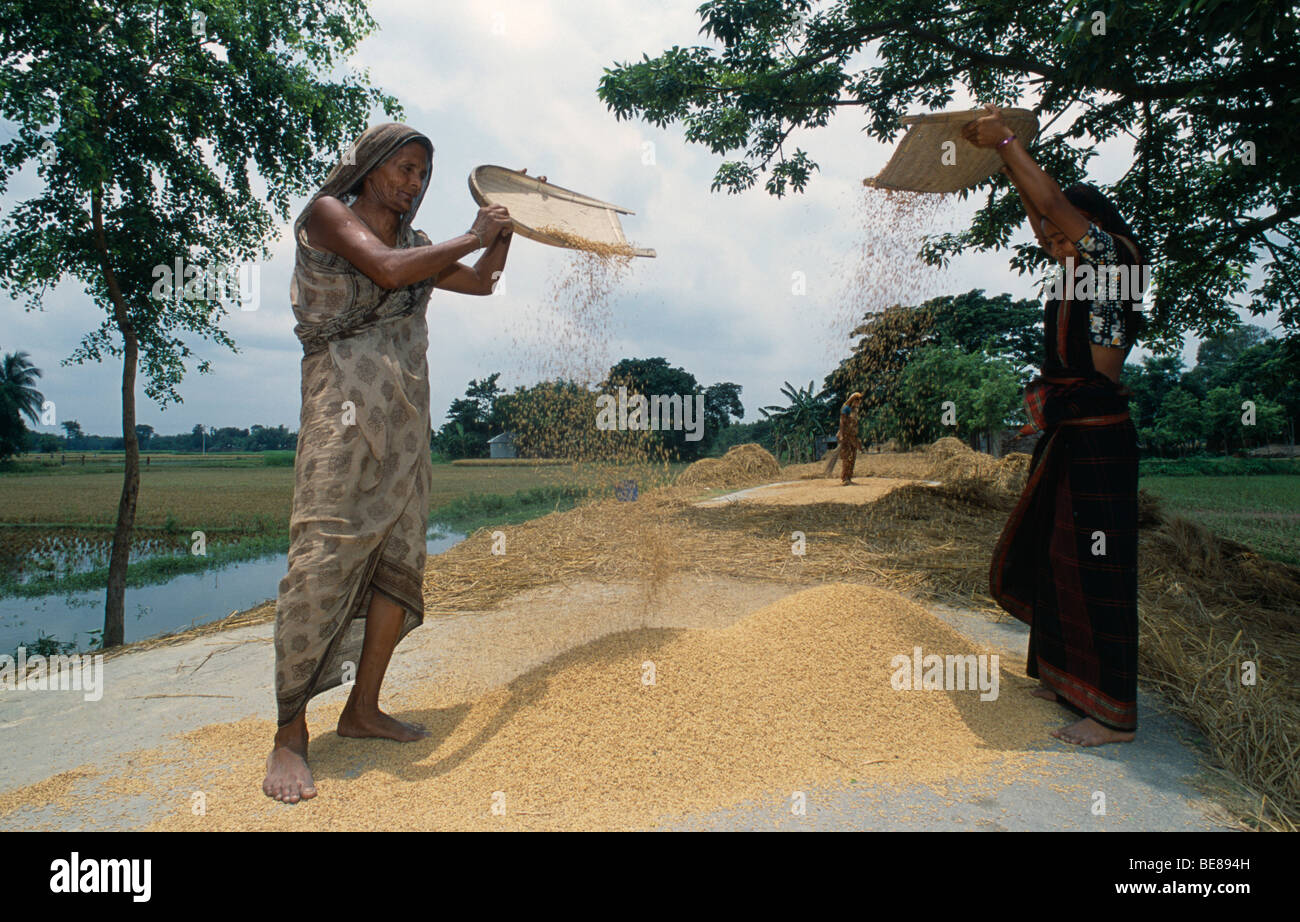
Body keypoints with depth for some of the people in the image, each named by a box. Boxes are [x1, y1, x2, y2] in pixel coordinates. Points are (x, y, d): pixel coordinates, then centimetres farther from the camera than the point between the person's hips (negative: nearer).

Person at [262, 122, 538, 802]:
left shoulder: (414, 243, 21)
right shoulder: (330, 213, 2)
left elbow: (481, 282, 32)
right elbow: (386, 268, -16)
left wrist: (506, 223, 22)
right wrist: (472, 237, -7)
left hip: (406, 416, 7)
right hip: (345, 402, -7)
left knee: (400, 558, 4)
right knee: (323, 559, -13)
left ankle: (363, 708, 14)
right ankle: (288, 737, -8)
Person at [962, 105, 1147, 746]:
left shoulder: (1116, 259, -9)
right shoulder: (1083, 272, 14)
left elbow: (1053, 204, -17)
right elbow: (1043, 221, 28)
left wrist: (1007, 142, -7)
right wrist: (1009, 162, 28)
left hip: (1098, 441, -10)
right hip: (1065, 436, 10)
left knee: (1094, 570, -4)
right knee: (1052, 556, 16)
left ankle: (1114, 714, 7)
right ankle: (1067, 679, 31)